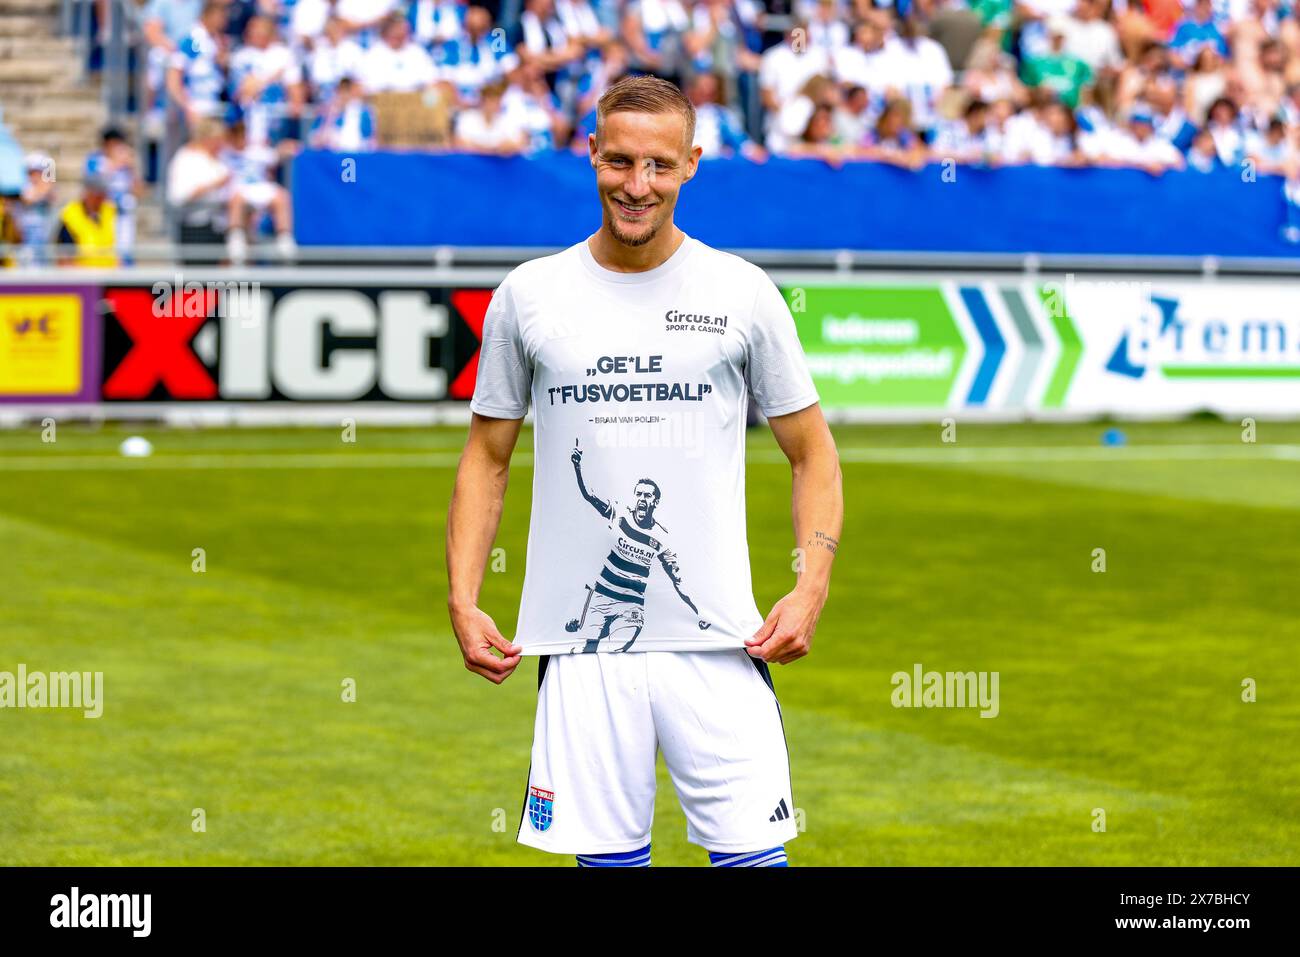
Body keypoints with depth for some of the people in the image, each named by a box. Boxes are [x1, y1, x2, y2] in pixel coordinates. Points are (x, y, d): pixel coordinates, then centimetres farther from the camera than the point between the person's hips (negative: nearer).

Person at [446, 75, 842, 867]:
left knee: (754, 853, -7)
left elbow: (813, 452, 8)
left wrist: (812, 588, -6)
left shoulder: (743, 293, 3)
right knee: (609, 855, 3)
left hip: (717, 643, -1)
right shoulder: (528, 295, 6)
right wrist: (463, 600, 2)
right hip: (580, 648, 1)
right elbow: (488, 457, 13)